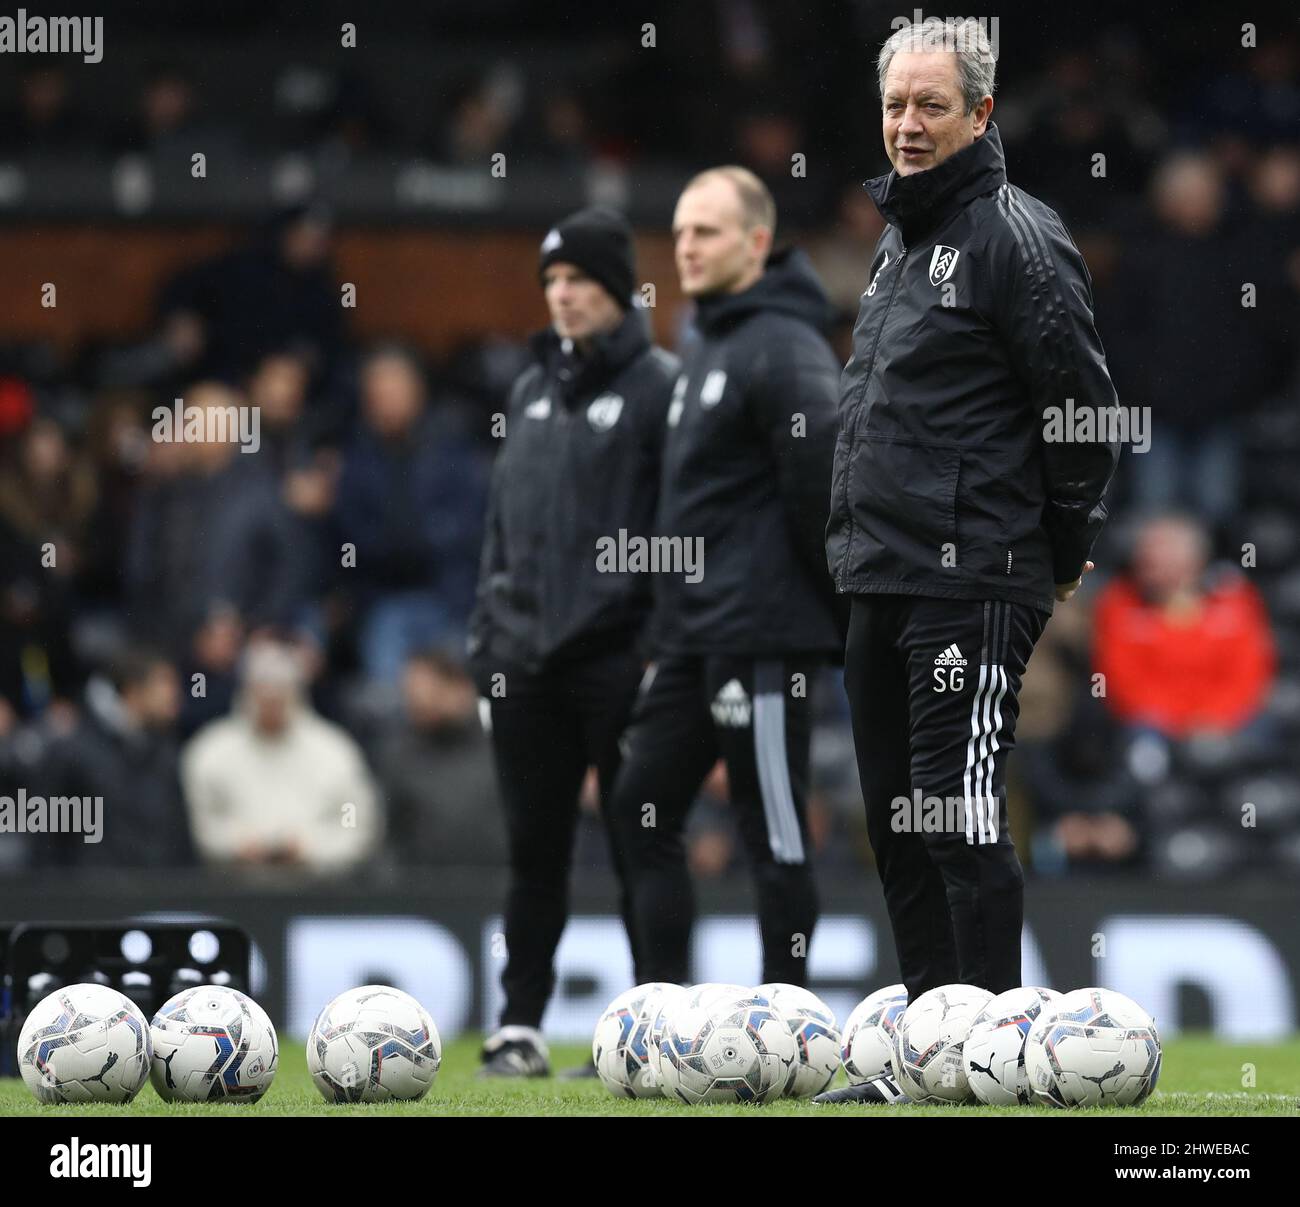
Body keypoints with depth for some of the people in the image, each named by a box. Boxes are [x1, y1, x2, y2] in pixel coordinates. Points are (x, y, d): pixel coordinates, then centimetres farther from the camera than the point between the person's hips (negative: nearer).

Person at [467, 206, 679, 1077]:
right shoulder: (534, 389, 17)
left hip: (618, 653, -6)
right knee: (535, 847, 8)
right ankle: (521, 1026, 12)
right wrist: (488, 630, 14)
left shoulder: (659, 385, -4)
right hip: (528, 655, 6)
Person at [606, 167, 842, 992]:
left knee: (774, 835, -4)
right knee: (643, 808, 9)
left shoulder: (783, 348, -13)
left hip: (760, 639, -10)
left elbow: (824, 484, -19)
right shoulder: (707, 346, 18)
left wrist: (844, 613, -14)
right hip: (696, 637, 10)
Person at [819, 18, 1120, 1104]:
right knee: (896, 819, 10)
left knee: (961, 815, -11)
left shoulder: (1015, 236, -9)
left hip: (973, 584, -9)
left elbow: (1085, 403, -11)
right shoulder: (900, 239, 18)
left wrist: (1064, 553, -5)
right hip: (881, 584, 9)